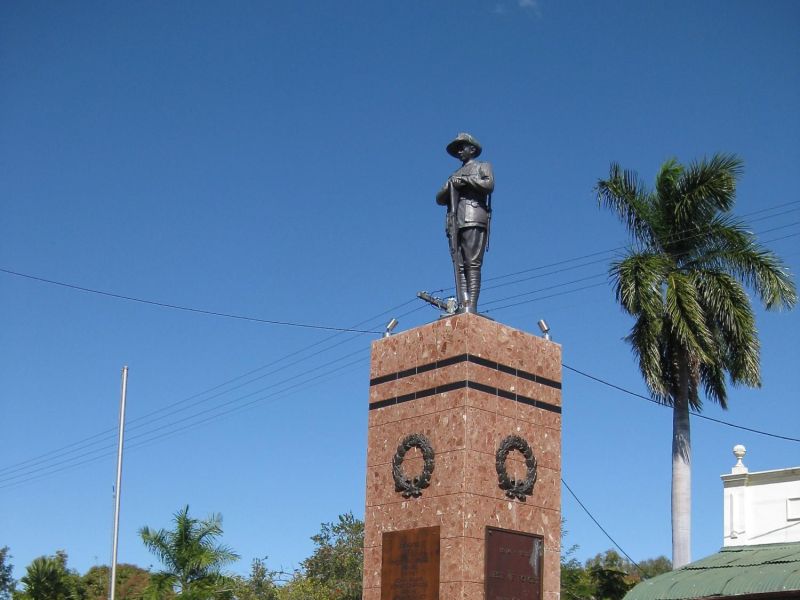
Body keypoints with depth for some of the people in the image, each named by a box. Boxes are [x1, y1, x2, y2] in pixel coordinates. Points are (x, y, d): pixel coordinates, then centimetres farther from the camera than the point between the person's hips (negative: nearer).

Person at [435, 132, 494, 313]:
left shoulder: (483, 167, 17)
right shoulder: (454, 175, 32)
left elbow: (489, 185, -5)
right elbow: (439, 199, 20)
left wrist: (465, 180, -2)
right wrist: (450, 186, 0)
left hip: (474, 219, -5)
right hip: (455, 222, 6)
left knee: (472, 263, -15)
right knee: (458, 265, -6)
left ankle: (471, 305, -23)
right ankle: (461, 306, -14)